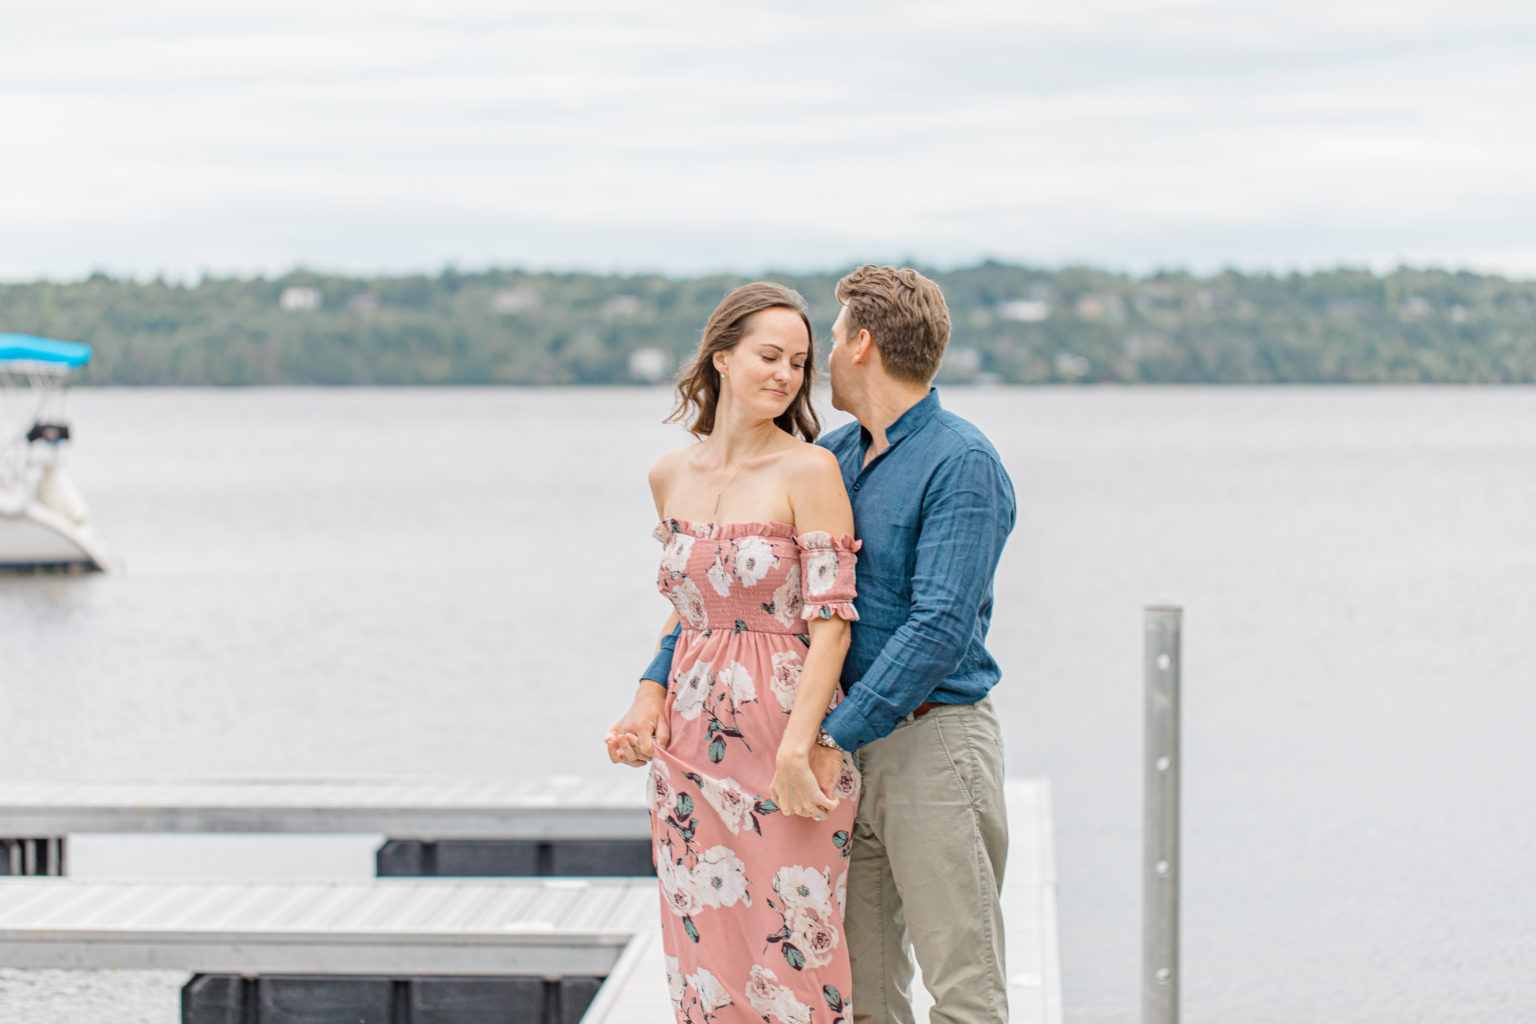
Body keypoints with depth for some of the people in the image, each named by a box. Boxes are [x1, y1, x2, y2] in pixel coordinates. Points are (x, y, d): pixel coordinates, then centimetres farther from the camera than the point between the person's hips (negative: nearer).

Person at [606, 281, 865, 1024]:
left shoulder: (808, 471, -8)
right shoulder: (671, 475, 8)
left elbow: (831, 619, -13)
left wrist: (797, 749, -20)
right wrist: (648, 704, 6)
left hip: (785, 735, -5)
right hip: (691, 738, 5)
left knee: (789, 949, -4)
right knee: (703, 947, 7)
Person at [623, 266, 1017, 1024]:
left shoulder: (962, 465, -12)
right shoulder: (831, 458, 12)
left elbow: (940, 627, -20)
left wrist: (830, 737, -23)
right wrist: (656, 689, 3)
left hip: (932, 741, -8)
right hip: (852, 744, 8)